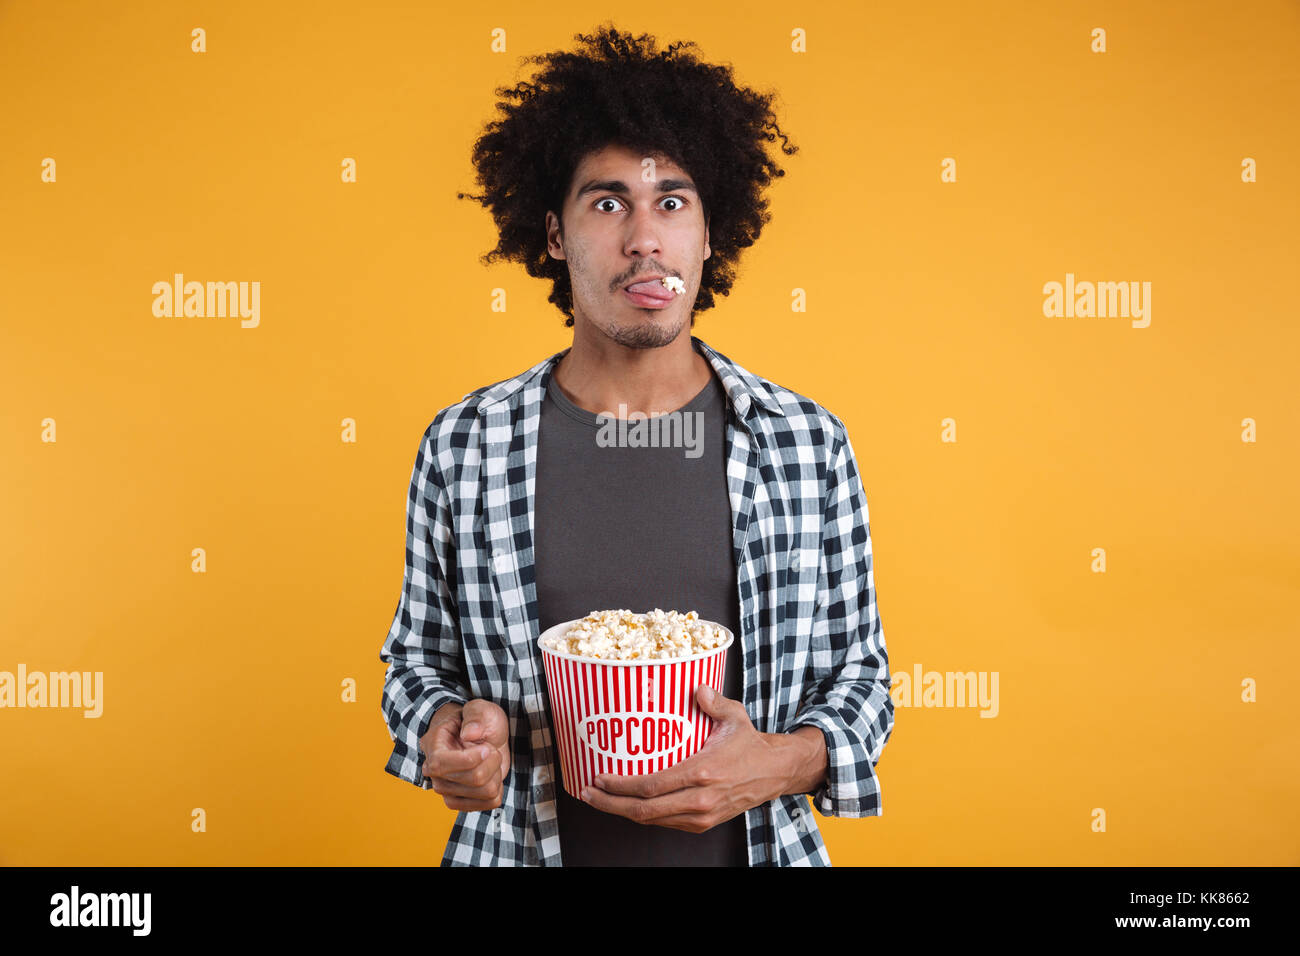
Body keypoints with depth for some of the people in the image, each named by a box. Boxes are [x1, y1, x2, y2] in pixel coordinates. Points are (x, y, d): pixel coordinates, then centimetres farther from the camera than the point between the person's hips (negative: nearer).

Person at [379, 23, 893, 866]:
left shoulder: (810, 442, -7)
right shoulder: (461, 446, -7)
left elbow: (861, 672, 0)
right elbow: (417, 659, 5)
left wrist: (783, 763, -18)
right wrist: (445, 731, -15)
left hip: (752, 844, 0)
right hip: (522, 845, 1)